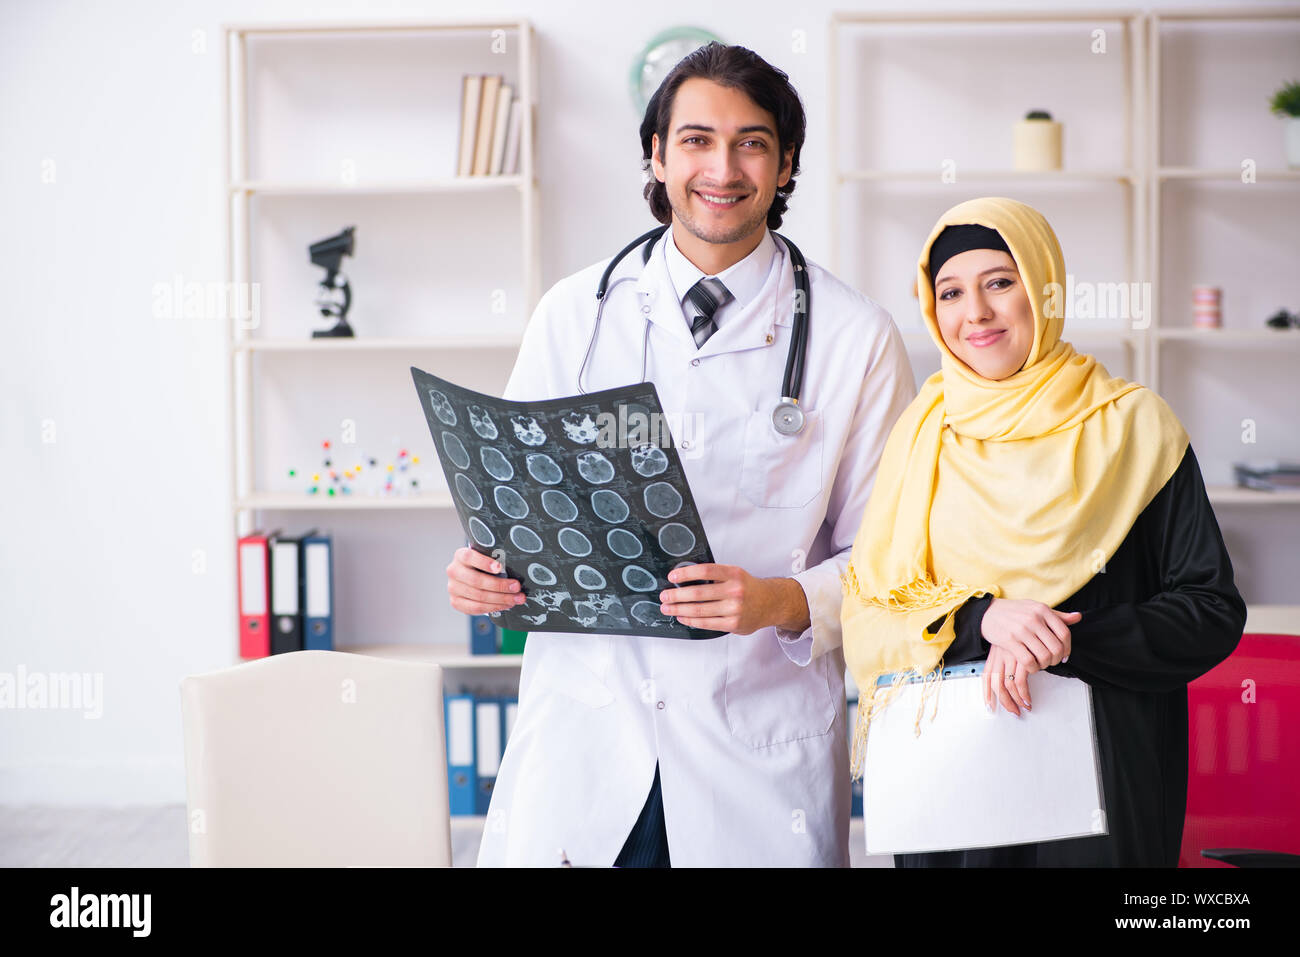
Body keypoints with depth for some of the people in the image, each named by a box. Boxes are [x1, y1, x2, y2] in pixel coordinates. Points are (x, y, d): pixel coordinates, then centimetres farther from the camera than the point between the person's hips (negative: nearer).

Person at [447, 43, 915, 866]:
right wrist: (483, 569, -8)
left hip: (762, 752, -1)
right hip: (584, 733, 2)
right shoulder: (574, 313, 6)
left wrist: (786, 602, -18)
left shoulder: (855, 335, -1)